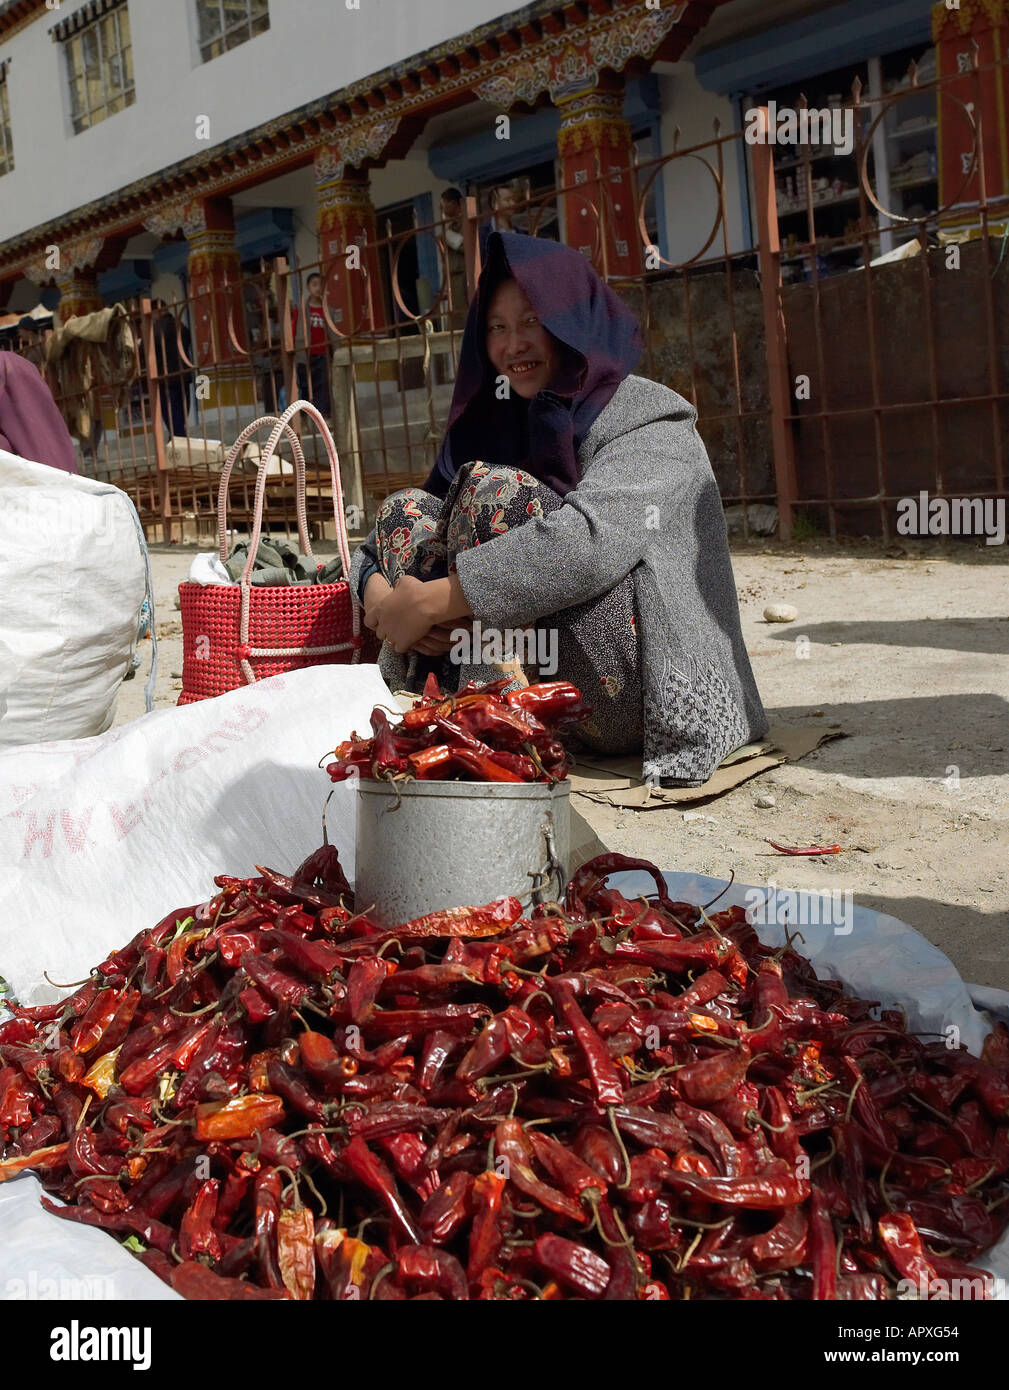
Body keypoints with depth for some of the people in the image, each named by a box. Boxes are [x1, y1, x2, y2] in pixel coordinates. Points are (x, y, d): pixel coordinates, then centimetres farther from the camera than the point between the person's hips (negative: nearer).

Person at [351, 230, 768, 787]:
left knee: (493, 489, -21)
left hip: (638, 696, -7)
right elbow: (390, 536, 8)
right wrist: (380, 593, -17)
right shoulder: (496, 421, 13)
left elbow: (593, 541, -30)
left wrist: (430, 599, -29)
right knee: (408, 511, -1)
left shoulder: (649, 421, -9)